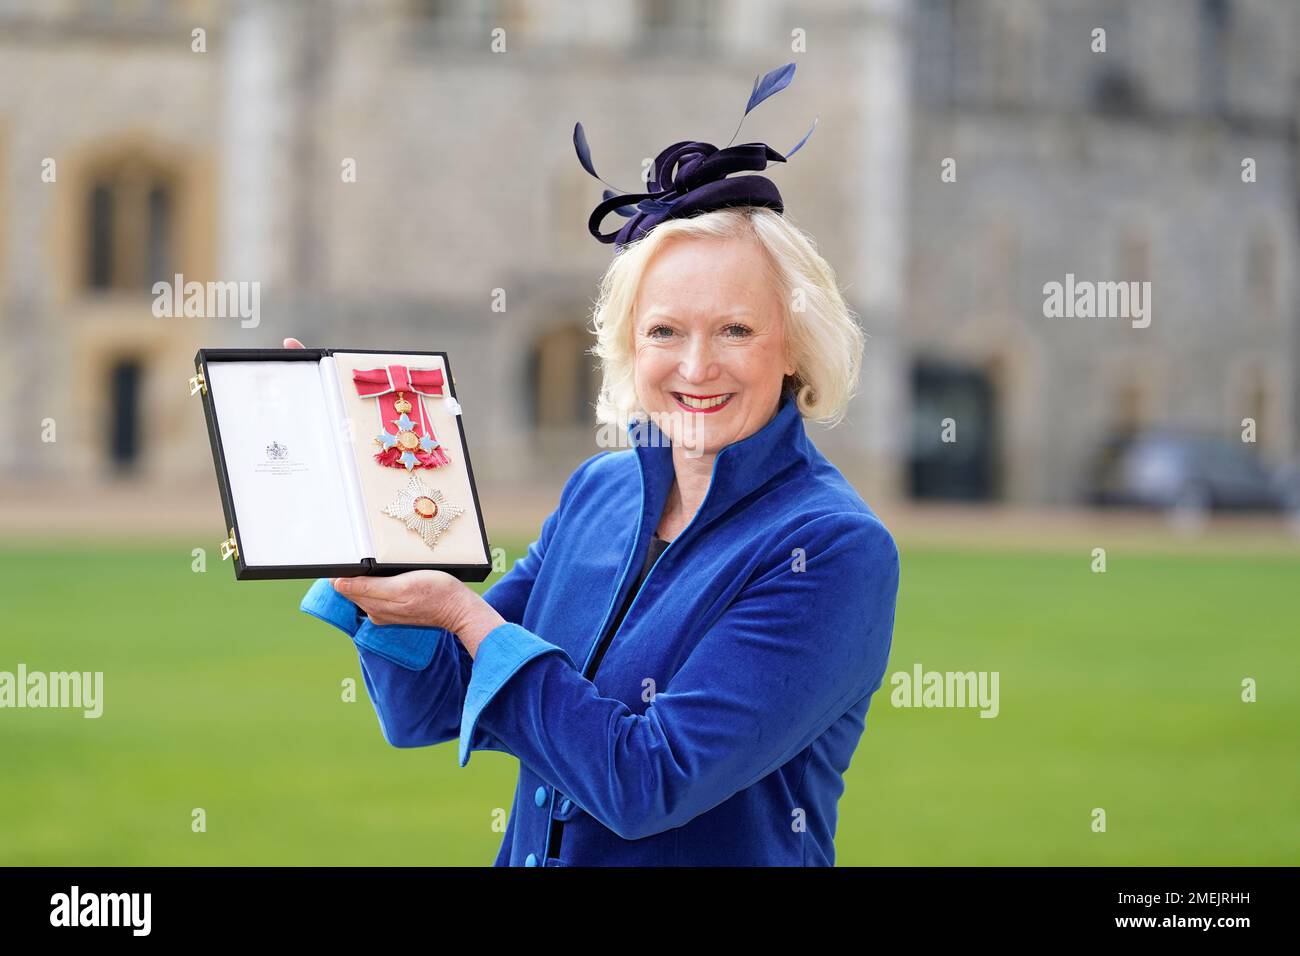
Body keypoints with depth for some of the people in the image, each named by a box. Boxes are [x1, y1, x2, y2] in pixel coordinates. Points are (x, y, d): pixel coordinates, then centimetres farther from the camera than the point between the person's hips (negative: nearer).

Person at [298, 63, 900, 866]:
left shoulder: (836, 549, -12)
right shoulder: (597, 493, 6)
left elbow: (646, 783, -17)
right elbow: (426, 711, 7)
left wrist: (465, 615, -13)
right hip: (537, 855, 5)